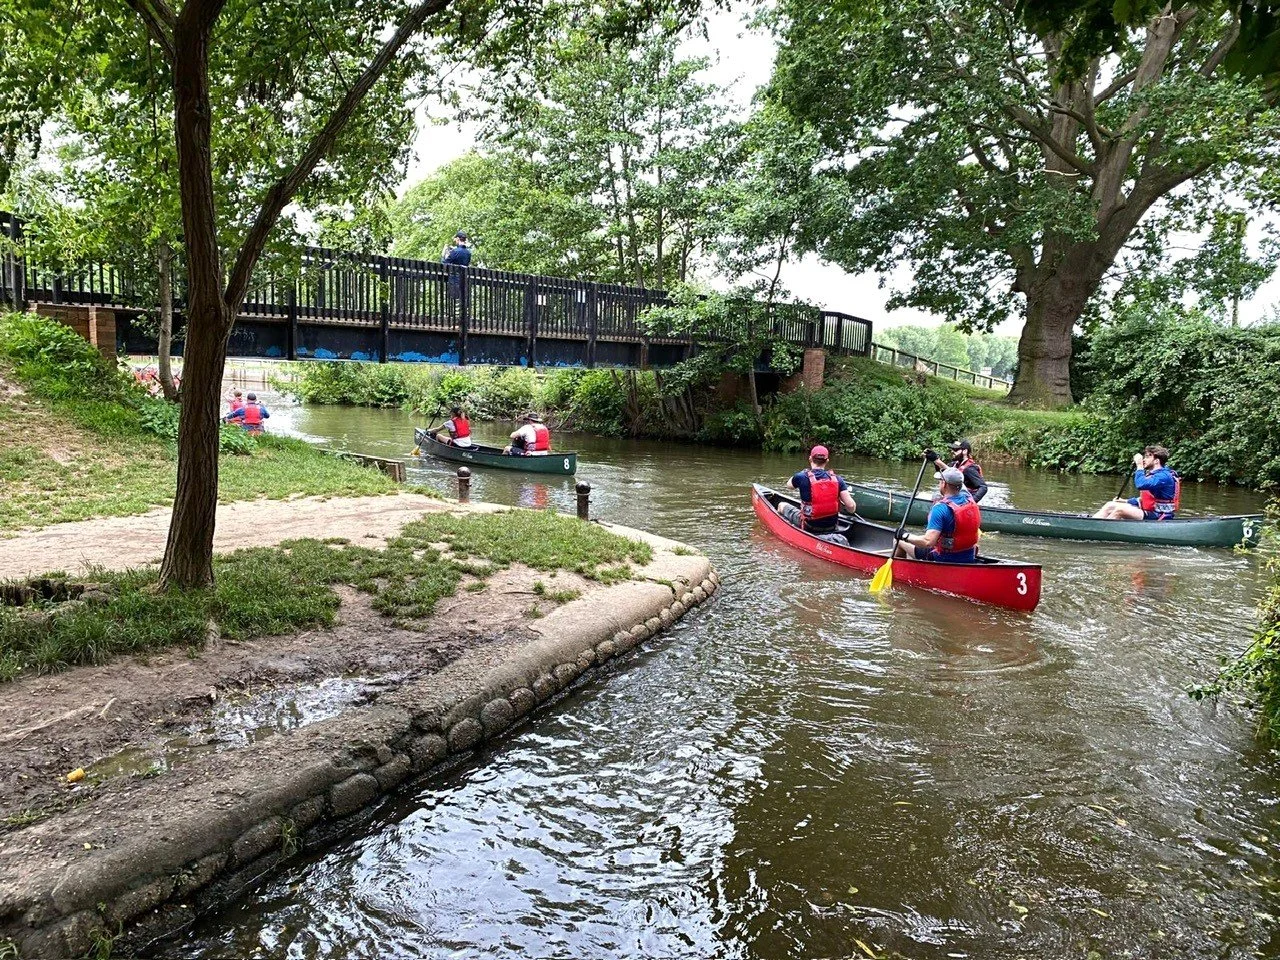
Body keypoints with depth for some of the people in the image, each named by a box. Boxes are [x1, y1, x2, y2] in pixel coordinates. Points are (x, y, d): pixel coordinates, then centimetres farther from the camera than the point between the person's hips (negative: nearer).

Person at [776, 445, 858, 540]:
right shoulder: (837, 479, -9)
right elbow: (851, 507, -11)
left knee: (782, 506, 24)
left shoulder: (802, 477, -14)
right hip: (832, 528, 3)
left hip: (809, 528, -3)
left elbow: (789, 484, 10)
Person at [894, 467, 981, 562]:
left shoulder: (941, 508, -25)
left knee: (899, 541, 10)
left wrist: (905, 536, -18)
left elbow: (928, 542, -33)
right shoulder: (969, 498, -6)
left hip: (943, 560, -7)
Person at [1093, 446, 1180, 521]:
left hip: (1158, 518, -10)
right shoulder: (1152, 474, 19)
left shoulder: (1164, 476, -14)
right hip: (1148, 512, 10)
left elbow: (1140, 485, -31)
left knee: (1120, 509, -27)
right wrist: (1126, 501, 15)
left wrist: (1139, 466, -18)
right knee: (1110, 506, 2)